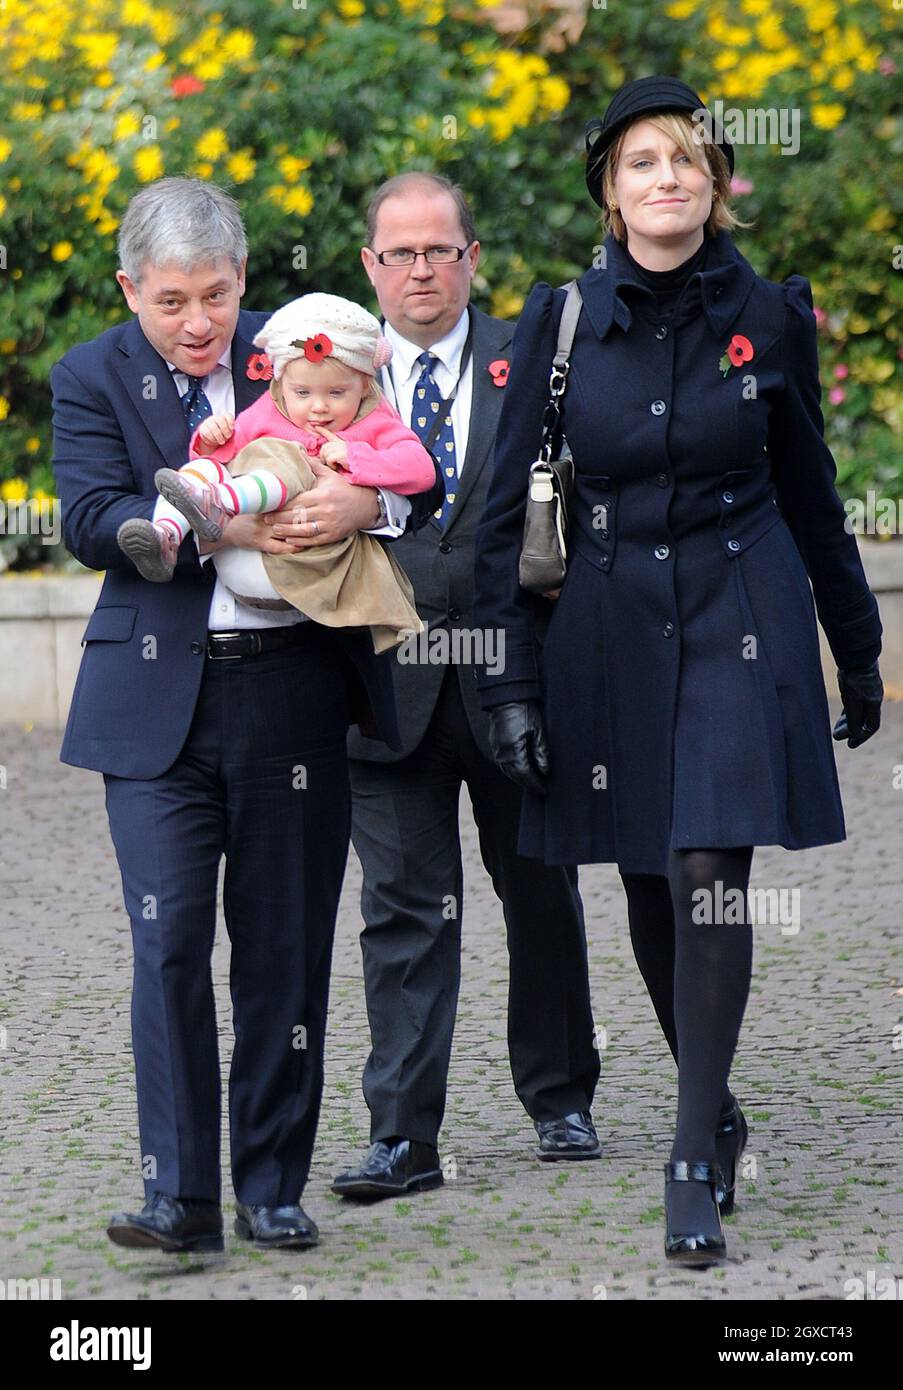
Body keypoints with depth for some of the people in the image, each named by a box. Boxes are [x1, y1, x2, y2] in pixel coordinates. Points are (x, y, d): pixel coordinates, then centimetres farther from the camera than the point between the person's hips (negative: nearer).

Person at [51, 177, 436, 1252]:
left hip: (293, 685, 2)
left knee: (285, 949, 6)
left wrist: (363, 503, -18)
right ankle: (180, 1194, -1)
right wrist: (218, 522, -24)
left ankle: (274, 1188, 16)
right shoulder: (90, 379, 2)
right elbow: (90, 520, -11)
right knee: (169, 943, -7)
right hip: (159, 699, -2)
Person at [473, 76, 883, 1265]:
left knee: (708, 874, -14)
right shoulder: (561, 319, -3)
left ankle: (697, 1164, -9)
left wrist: (859, 657, 15)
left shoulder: (770, 316, -2)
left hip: (741, 620, -2)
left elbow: (812, 498, 9)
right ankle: (715, 1109, 32)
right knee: (649, 888, 10)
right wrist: (512, 681, -6)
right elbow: (508, 511, -1)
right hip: (608, 624, 2)